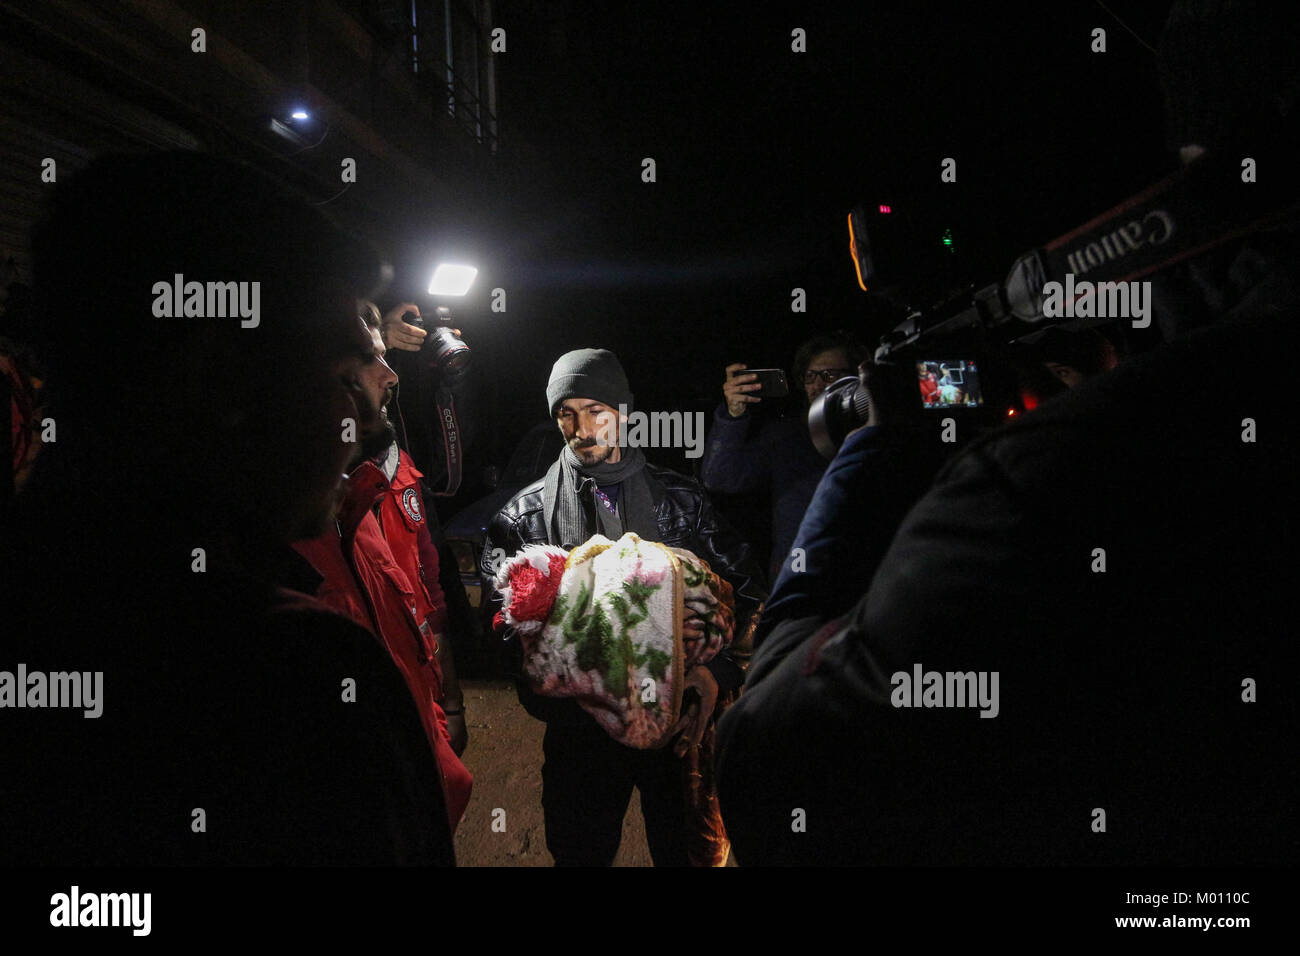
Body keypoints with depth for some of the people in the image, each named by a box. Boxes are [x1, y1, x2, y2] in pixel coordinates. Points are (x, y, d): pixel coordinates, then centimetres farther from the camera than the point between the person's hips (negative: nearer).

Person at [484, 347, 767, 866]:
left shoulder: (681, 499, 4)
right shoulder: (525, 516, 0)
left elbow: (745, 587, 2)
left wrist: (718, 671, -13)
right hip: (580, 731, 0)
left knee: (692, 851, 15)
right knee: (582, 851, 16)